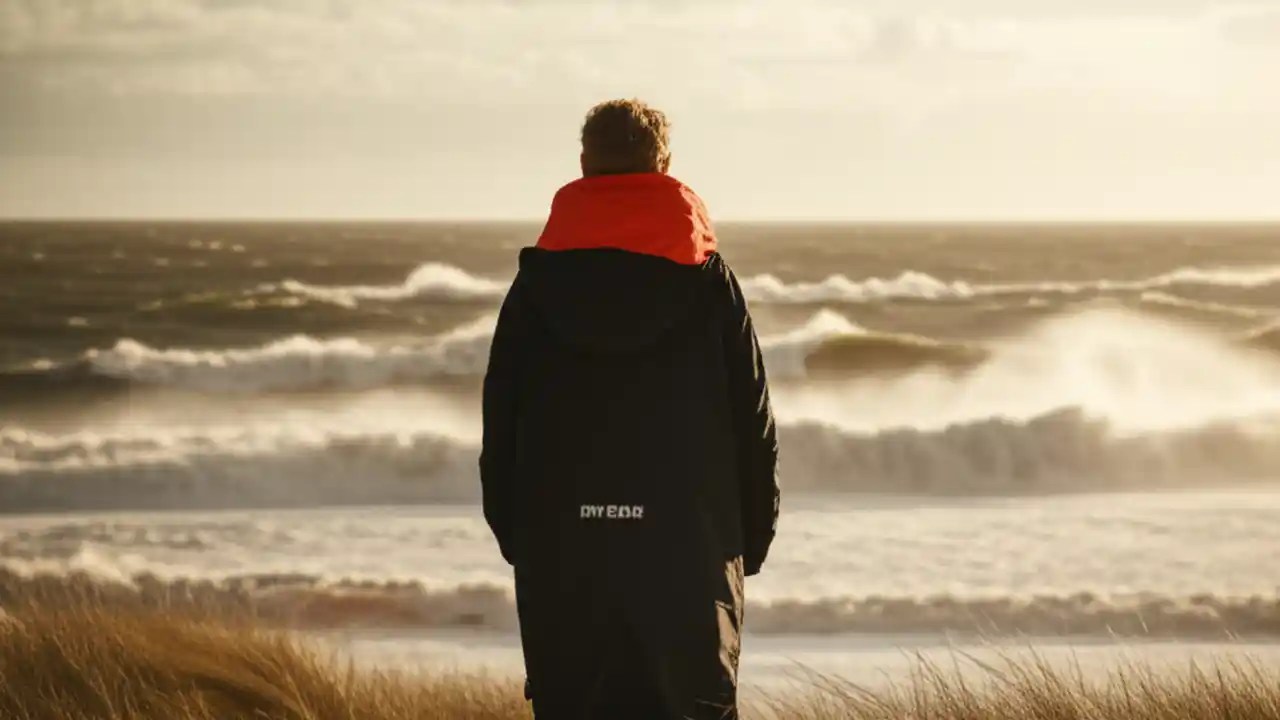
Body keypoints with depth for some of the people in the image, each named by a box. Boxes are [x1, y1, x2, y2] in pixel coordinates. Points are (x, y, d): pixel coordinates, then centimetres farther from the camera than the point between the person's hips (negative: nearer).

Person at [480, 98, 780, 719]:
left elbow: (501, 418, 6)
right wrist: (753, 534, 11)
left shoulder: (538, 280, 3)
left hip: (562, 550, 1)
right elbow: (753, 420, 1)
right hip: (689, 547, -1)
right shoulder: (708, 278, 0)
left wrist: (511, 529, 15)